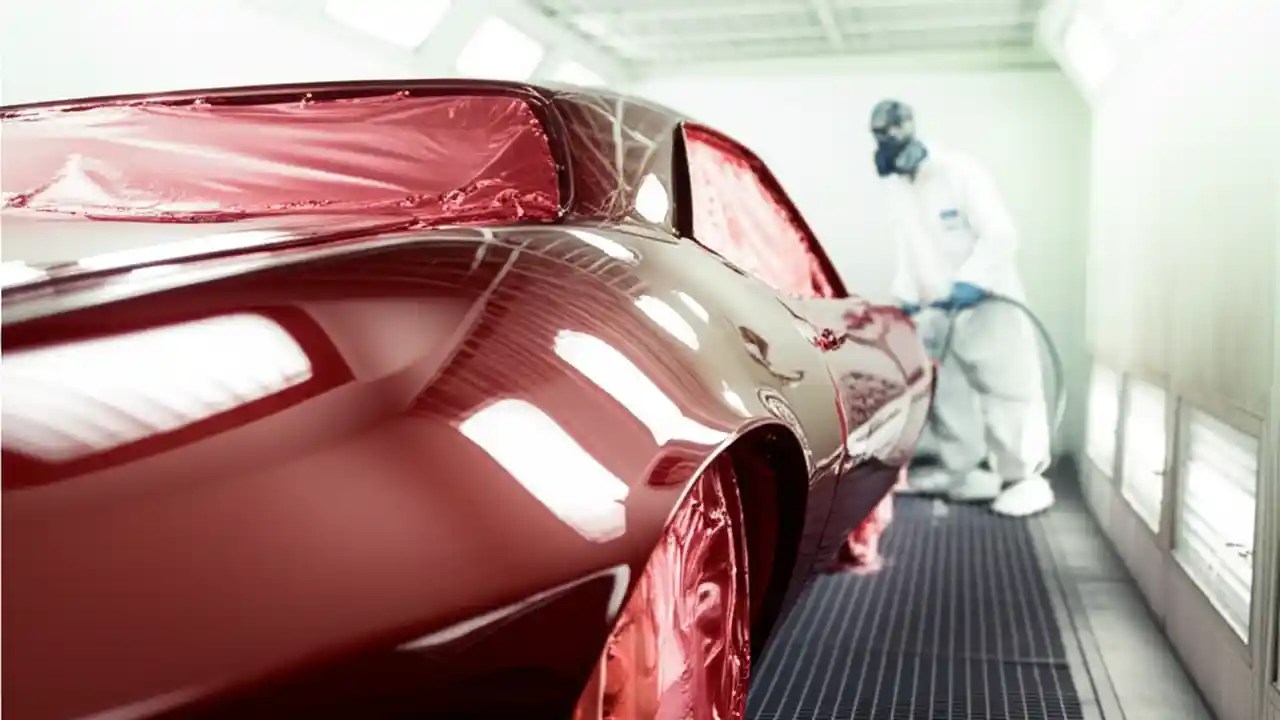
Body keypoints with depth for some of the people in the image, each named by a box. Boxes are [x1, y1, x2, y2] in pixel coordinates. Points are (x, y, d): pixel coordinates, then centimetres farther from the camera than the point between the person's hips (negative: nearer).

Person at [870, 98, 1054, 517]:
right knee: (944, 391, 12)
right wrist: (907, 295, -4)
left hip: (986, 303, -7)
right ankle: (960, 472, 23)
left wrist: (970, 281, -31)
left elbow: (1001, 236, -20)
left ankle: (1024, 479, 5)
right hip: (937, 308, 7)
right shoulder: (895, 187, 5)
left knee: (1006, 392, -4)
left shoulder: (961, 173, -16)